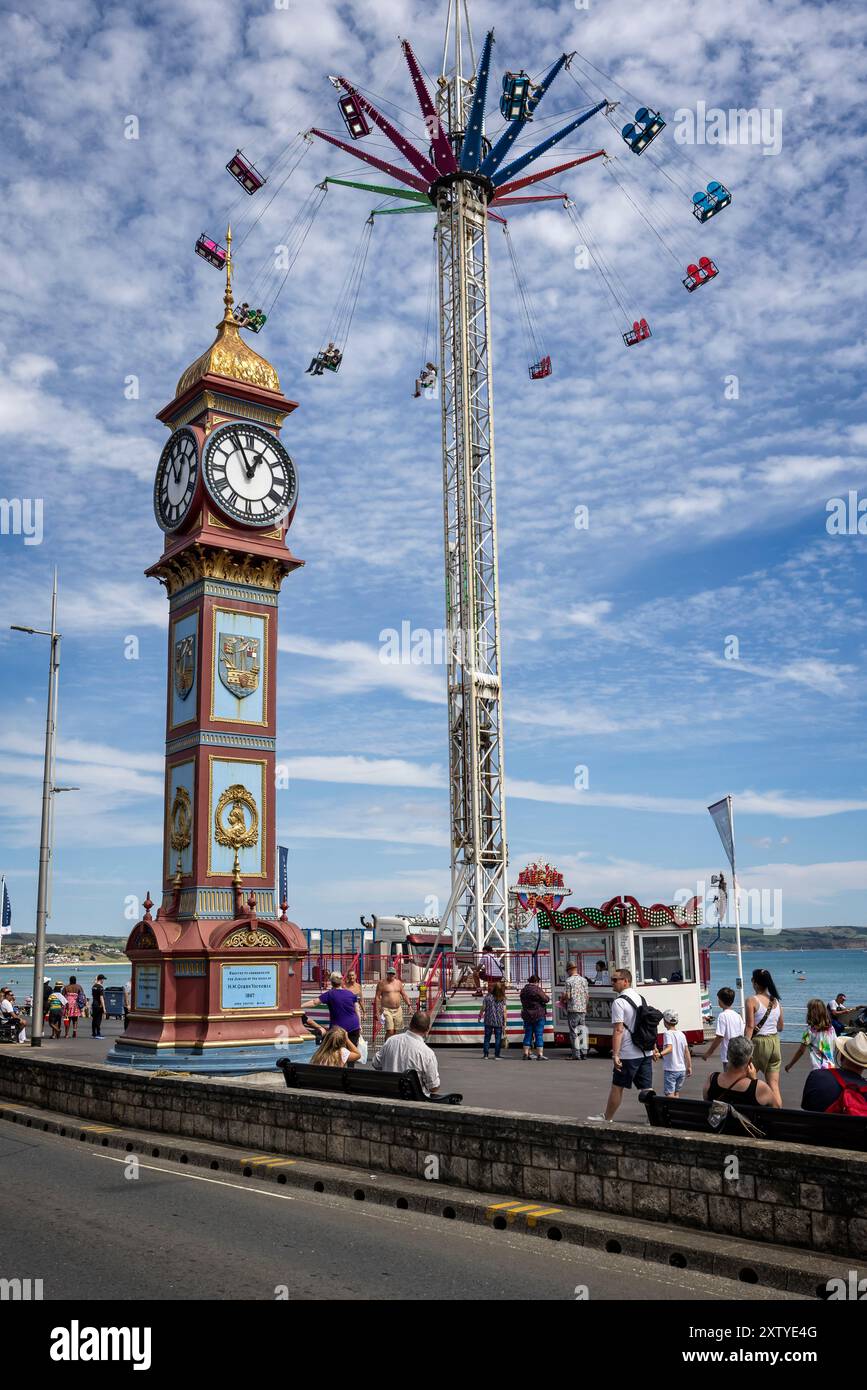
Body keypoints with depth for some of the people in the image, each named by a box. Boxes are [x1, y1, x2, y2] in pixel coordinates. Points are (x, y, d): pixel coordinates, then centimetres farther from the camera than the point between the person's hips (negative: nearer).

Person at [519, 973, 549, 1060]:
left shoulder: (523, 990, 8)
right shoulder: (537, 989, -14)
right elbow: (546, 1000, -9)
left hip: (526, 1015, 6)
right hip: (538, 1015, -6)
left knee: (528, 1034, 12)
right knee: (539, 1035, -2)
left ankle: (526, 1054, 11)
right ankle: (540, 1055, -4)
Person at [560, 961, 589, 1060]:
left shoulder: (569, 981, -7)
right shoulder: (583, 980, 7)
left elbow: (567, 996, -11)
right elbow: (587, 996, 9)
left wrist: (562, 998, 9)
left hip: (572, 1008, -4)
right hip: (583, 1009, 5)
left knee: (574, 1032, 0)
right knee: (582, 1031, 9)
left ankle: (577, 1054, 0)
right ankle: (584, 1051, 4)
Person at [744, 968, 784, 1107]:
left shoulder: (752, 1000, -10)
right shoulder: (776, 1001, 6)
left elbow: (750, 1026, -15)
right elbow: (780, 1027, 13)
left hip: (759, 1042, -5)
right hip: (775, 1042, 5)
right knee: (774, 1085, 6)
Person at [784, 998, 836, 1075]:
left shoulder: (810, 1030, -9)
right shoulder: (831, 1029, 5)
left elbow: (801, 1051, -4)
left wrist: (789, 1065, 7)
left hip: (818, 1069, -5)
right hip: (831, 1067, 5)